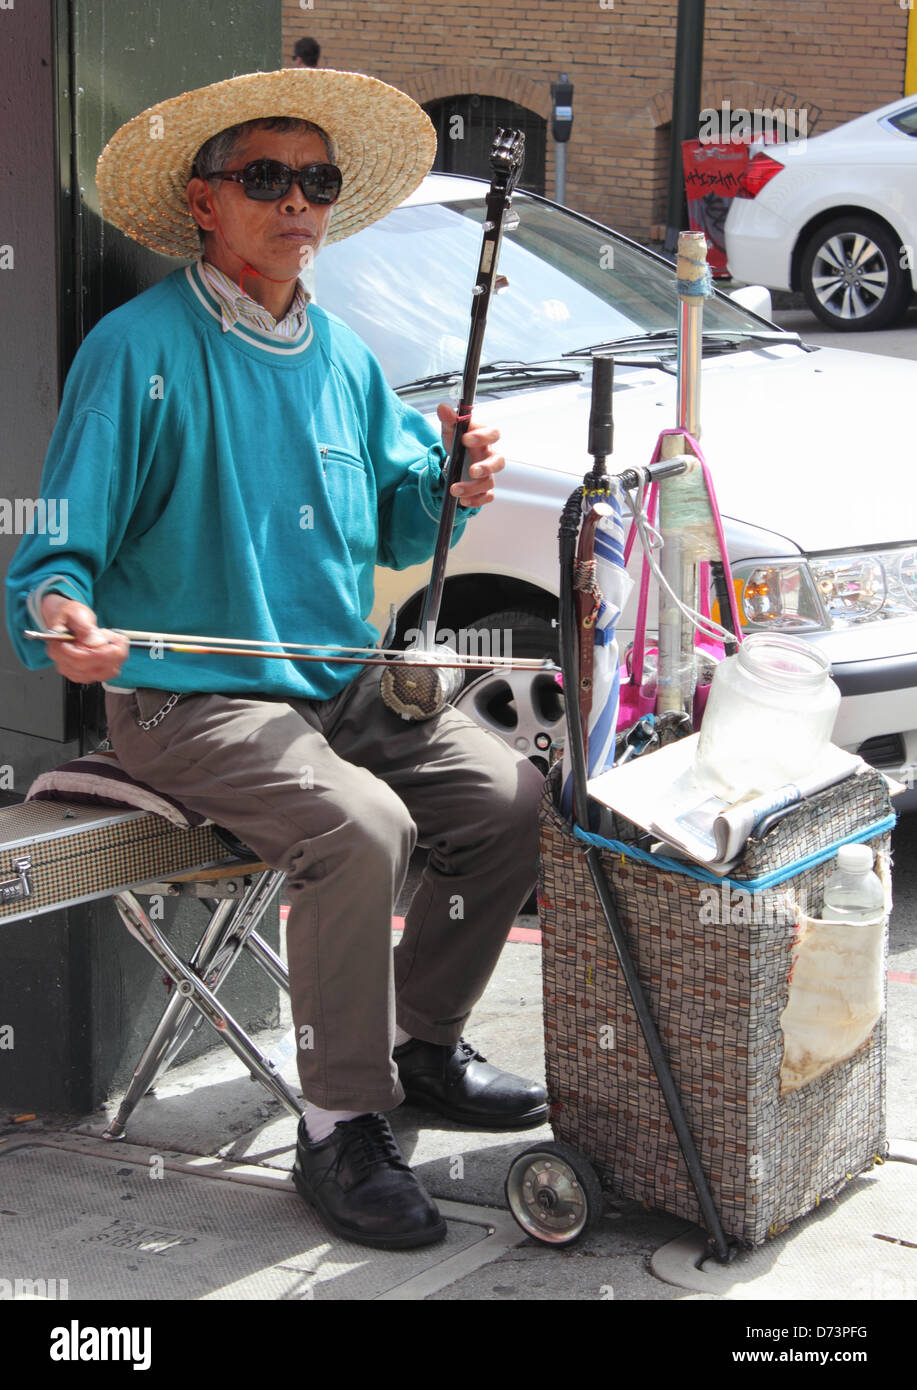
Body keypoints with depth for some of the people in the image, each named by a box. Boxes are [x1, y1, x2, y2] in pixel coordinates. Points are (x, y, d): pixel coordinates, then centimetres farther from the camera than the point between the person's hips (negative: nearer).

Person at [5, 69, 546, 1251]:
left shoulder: (343, 356, 13)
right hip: (190, 700, -7)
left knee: (511, 796, -6)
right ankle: (340, 1131, -15)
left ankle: (421, 1041, 15)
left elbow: (395, 532, 19)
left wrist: (448, 490, -3)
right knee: (360, 826, -30)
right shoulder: (139, 351, -11)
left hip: (345, 687, 8)